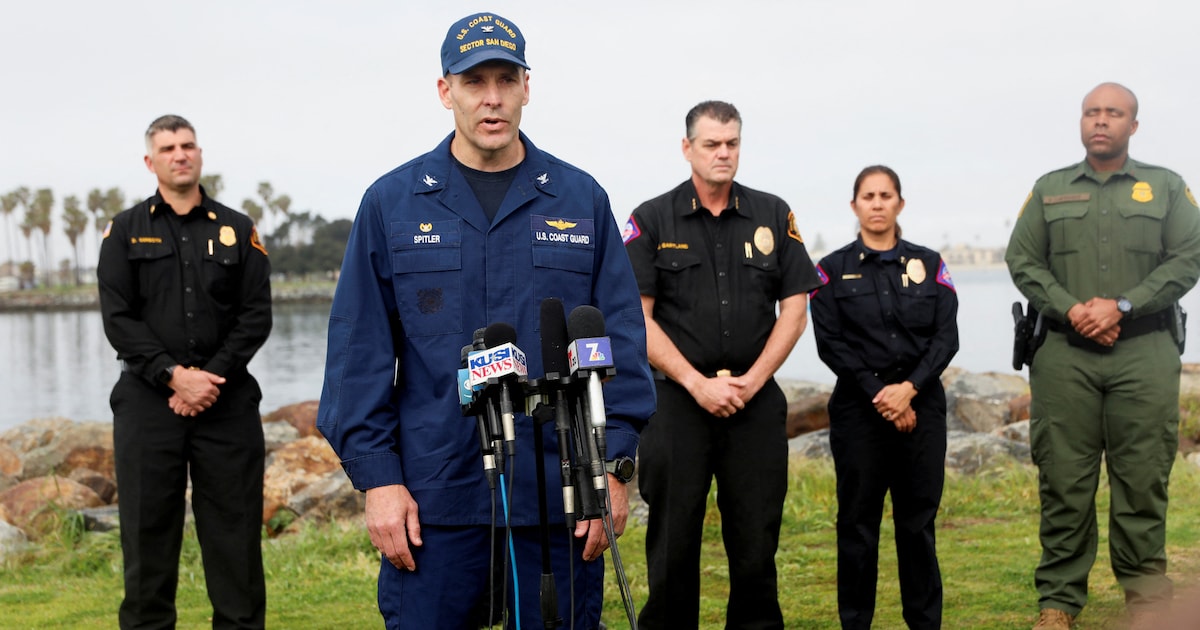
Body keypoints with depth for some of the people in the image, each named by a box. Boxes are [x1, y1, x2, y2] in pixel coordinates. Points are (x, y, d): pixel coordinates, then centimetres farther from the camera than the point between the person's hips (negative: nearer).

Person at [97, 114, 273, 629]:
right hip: (148, 399, 0)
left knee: (235, 528, 3)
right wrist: (174, 375, -14)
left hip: (227, 400, 1)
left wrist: (212, 377, -10)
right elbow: (118, 318, -2)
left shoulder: (237, 230, 9)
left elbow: (257, 316, 2)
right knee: (148, 528, 3)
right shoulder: (125, 231, 7)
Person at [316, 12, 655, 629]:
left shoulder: (581, 200, 6)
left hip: (562, 500, 1)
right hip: (432, 501, 0)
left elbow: (622, 341, 5)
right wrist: (377, 477, -4)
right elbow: (359, 353, 3)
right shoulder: (392, 202, 4)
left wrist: (614, 463, -2)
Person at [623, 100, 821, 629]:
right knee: (673, 536, 3)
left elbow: (794, 308, 7)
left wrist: (751, 381, -5)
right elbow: (637, 318, -3)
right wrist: (699, 384, -10)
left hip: (757, 401, 2)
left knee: (756, 535, 5)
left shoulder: (773, 216, 8)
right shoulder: (652, 220, 2)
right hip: (677, 400, -1)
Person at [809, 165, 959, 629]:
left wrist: (909, 388, -13)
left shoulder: (928, 264, 8)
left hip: (921, 404, 1)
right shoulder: (833, 270, 4)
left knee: (918, 520, 5)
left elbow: (946, 338, 1)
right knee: (858, 521, 2)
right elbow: (830, 344, -4)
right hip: (858, 408, -1)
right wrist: (879, 395, -12)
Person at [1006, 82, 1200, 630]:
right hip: (1064, 353, 1)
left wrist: (1121, 306, -11)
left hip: (1144, 354, -1)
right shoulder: (1049, 190, 14)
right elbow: (1022, 260, 7)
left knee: (1142, 478, 1)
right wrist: (1072, 310, -9)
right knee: (1064, 480, 1)